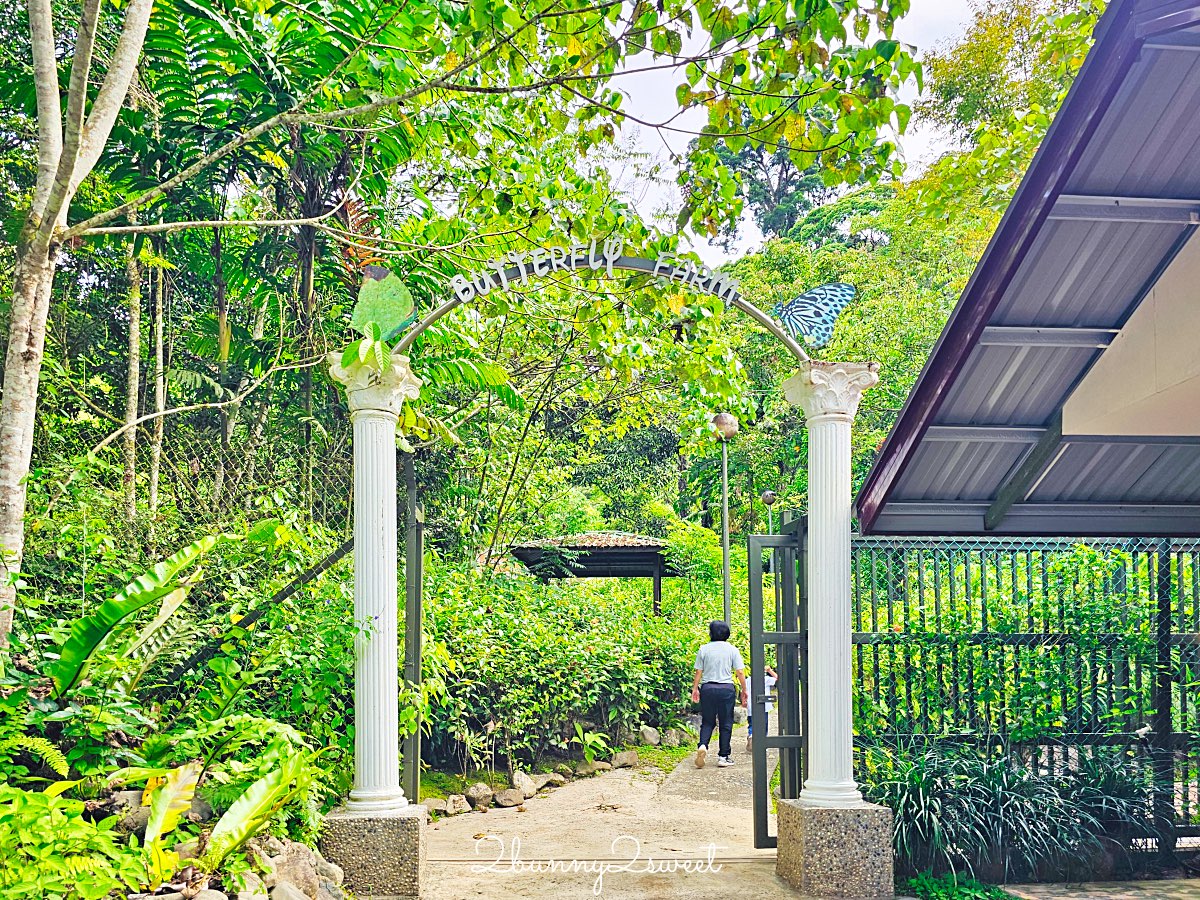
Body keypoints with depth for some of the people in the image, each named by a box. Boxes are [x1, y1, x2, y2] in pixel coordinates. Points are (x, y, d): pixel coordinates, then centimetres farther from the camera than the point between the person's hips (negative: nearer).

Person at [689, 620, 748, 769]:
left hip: (708, 688, 1)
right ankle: (724, 756, 8)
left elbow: (698, 672, 2)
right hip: (726, 688, -1)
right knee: (725, 723, 7)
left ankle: (702, 745, -14)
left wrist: (695, 689, 13)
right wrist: (744, 691, 7)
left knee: (707, 722, 10)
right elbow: (740, 672, -2)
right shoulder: (732, 649, -1)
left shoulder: (704, 649, 1)